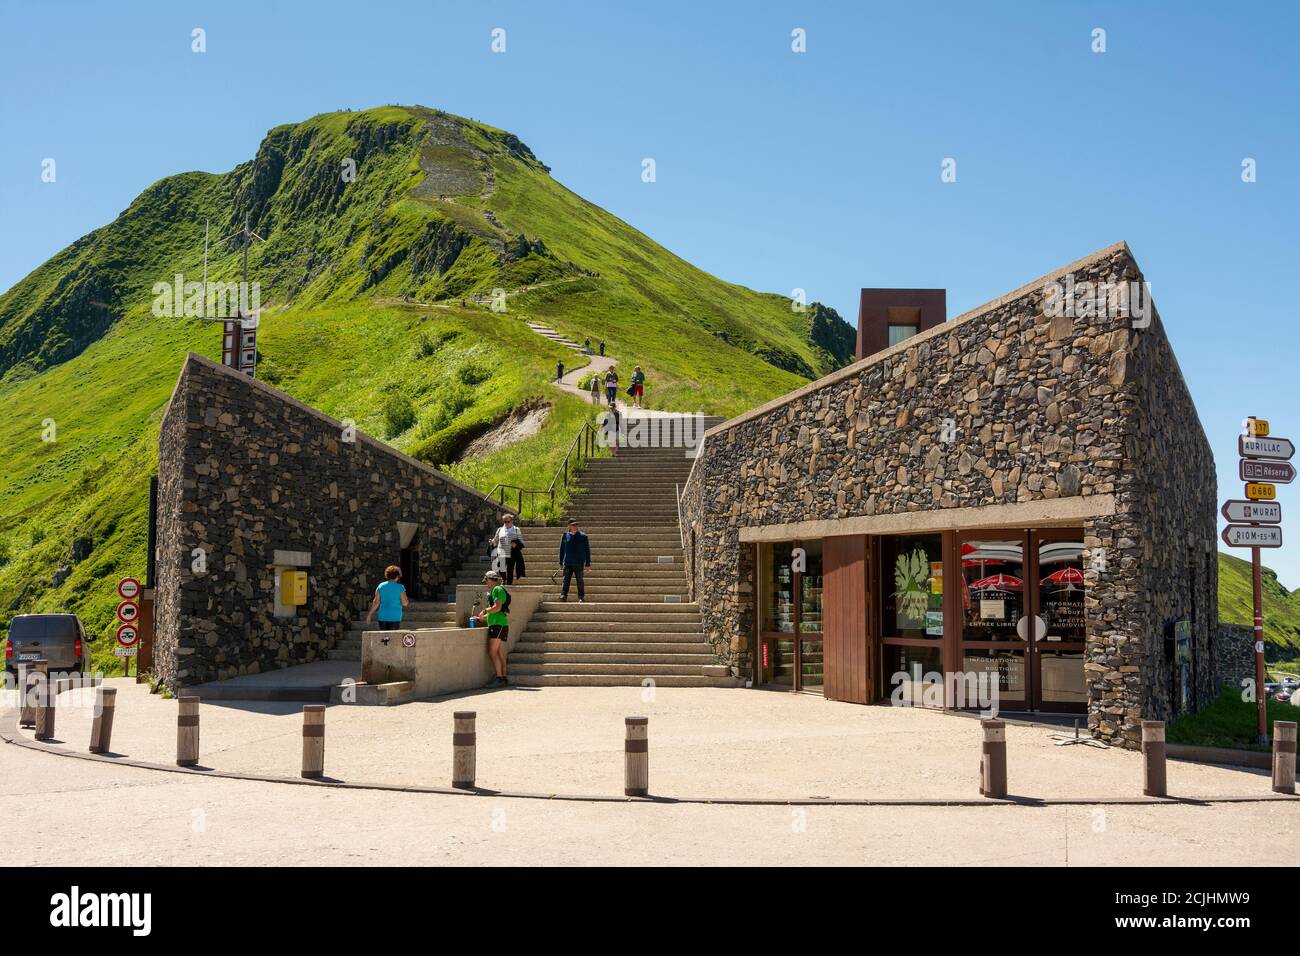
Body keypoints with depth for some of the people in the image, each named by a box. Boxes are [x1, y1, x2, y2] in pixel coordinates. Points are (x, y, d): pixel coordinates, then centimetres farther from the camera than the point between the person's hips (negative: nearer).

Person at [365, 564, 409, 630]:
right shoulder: (400, 587, -5)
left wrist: (369, 615, 7)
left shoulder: (381, 586, 2)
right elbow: (404, 603, -7)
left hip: (383, 617, 3)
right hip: (395, 617, -2)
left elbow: (376, 603, 0)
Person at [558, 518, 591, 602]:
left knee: (580, 581, 6)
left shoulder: (583, 536, 2)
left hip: (579, 563, -1)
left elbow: (587, 550, 5)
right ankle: (564, 595, -12)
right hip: (567, 563, 1)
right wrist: (561, 562, 11)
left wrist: (588, 564, 3)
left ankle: (581, 598, 13)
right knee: (566, 579, -10)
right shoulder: (565, 536, 5)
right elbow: (562, 550, 13)